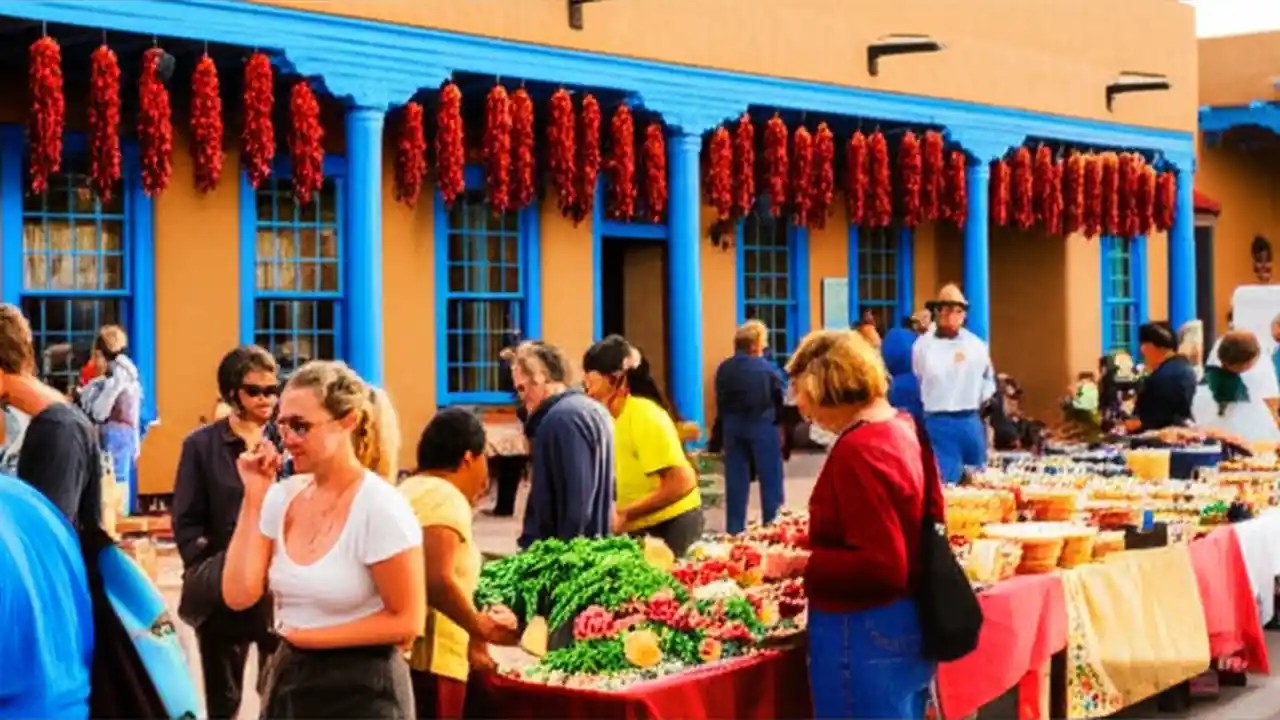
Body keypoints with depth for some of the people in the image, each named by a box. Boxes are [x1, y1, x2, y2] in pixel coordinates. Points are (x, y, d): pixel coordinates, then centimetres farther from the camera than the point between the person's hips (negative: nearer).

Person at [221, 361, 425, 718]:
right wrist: (254, 498, -7)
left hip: (361, 691, -6)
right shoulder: (283, 497, 2)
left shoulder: (380, 507, -16)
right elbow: (239, 594, -5)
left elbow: (406, 622, -14)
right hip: (289, 682, 6)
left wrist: (307, 635, -10)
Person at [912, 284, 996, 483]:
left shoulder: (976, 344, 7)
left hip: (971, 421, 4)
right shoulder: (923, 345, -4)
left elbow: (988, 378, 20)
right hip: (939, 422, -4)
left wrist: (981, 399, 10)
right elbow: (917, 381, 4)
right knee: (944, 480, -8)